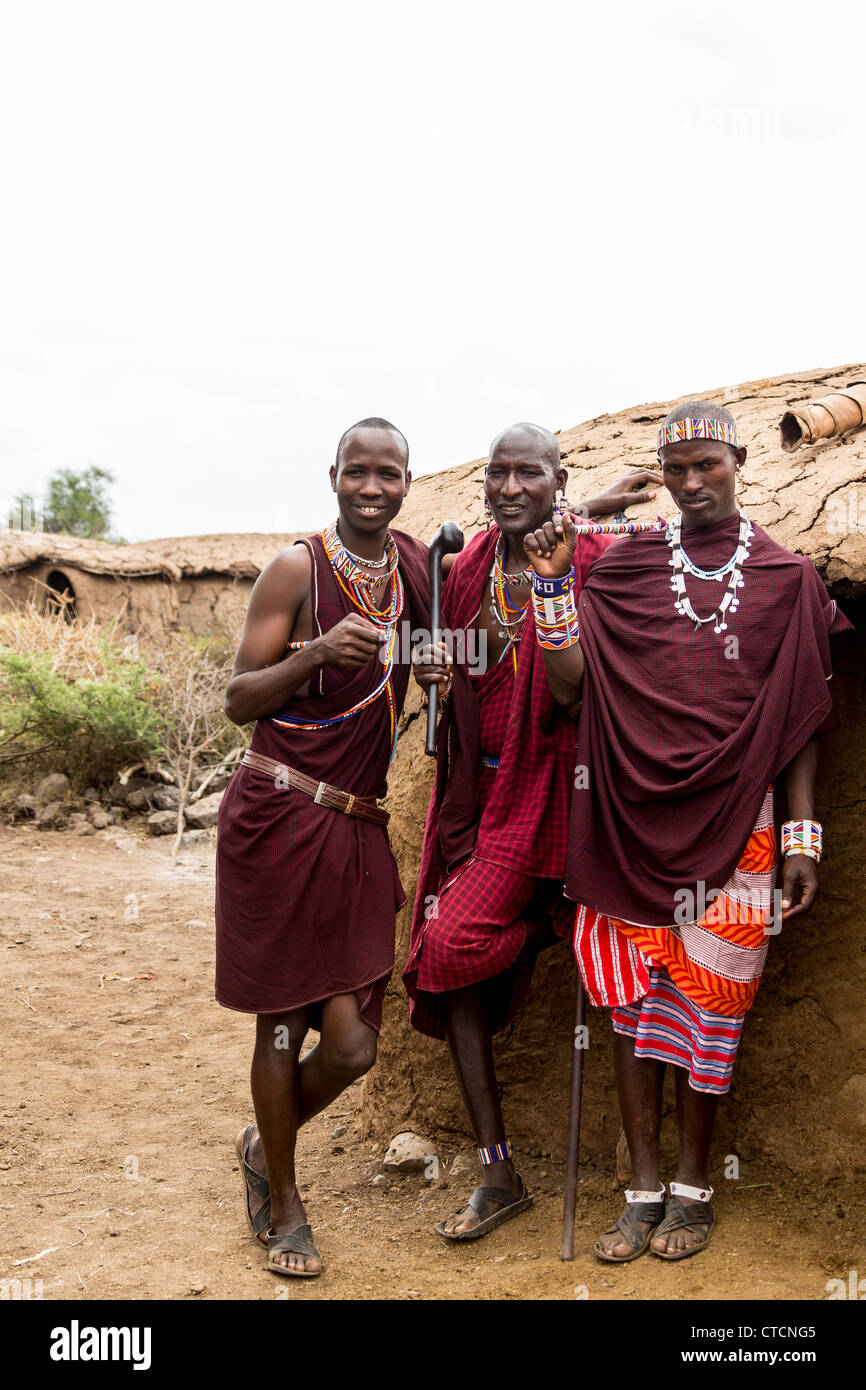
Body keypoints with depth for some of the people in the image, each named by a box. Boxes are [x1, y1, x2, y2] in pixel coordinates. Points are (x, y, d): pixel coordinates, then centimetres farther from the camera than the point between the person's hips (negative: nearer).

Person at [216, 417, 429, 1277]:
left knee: (352, 1044, 1)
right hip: (277, 815, -4)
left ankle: (265, 1147, 33)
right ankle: (283, 1205, 29)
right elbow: (239, 701, -4)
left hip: (358, 827, 4)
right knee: (283, 1024, 6)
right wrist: (316, 653, -19)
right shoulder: (296, 570, -4)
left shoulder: (417, 563, 8)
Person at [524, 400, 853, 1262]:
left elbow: (800, 721, 5)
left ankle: (692, 1185, 20)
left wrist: (802, 838, 0)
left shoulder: (786, 579, 6)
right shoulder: (620, 571, 7)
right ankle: (643, 1189, 17)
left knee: (710, 999, 3)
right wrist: (552, 587, -10)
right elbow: (571, 687, -2)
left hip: (732, 823, -1)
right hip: (633, 818, 1)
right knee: (632, 998, 3)